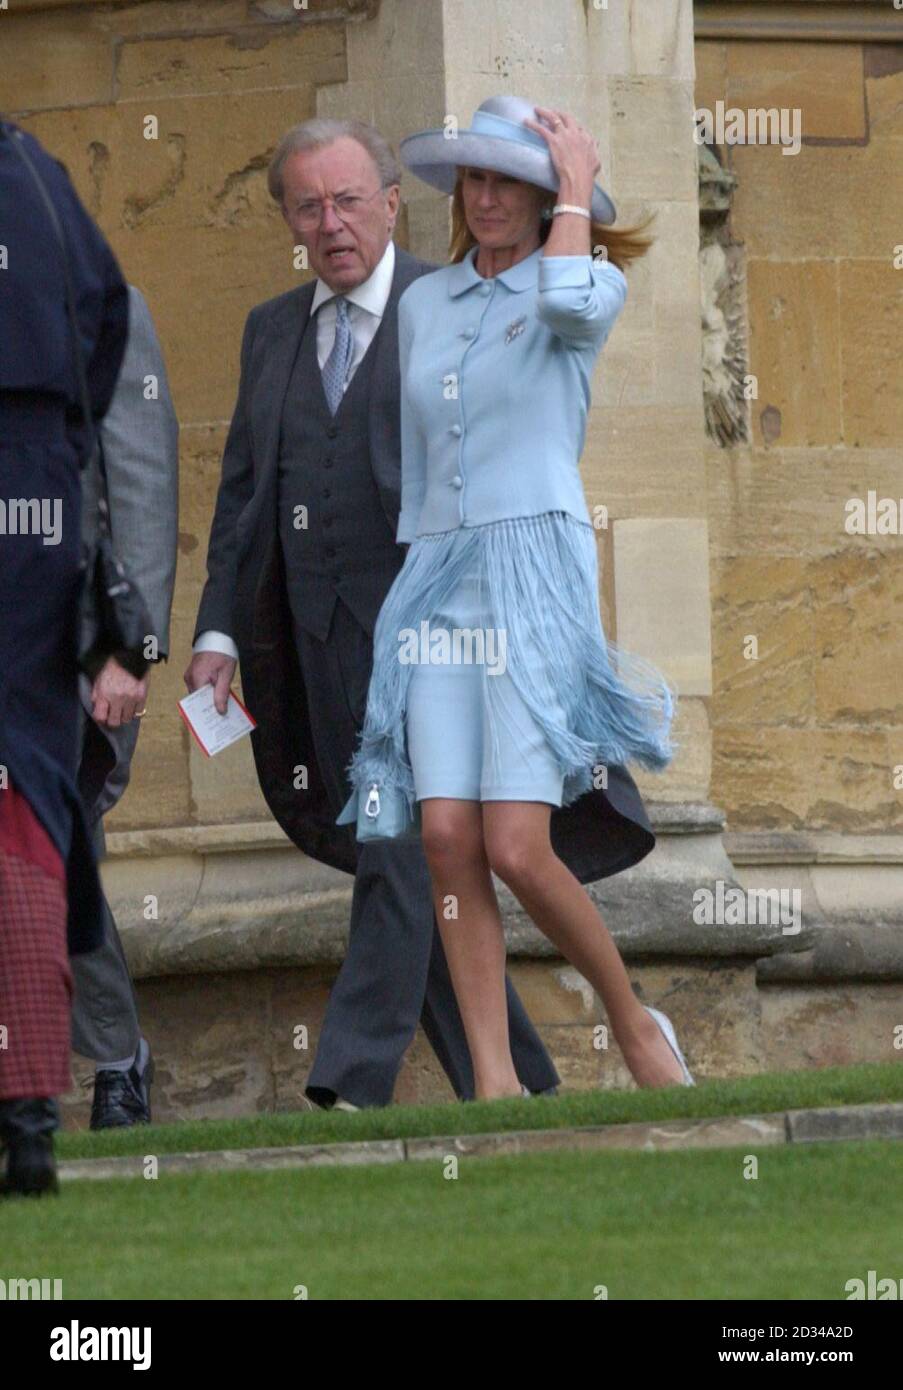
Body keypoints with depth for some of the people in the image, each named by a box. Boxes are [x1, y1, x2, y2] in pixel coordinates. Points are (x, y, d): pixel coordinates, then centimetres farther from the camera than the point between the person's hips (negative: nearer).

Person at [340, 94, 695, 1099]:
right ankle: (494, 1082, -7)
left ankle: (633, 1021, 6)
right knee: (447, 840, -9)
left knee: (517, 848, -15)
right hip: (437, 579, 5)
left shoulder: (592, 283, 2)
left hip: (537, 570, -5)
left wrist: (576, 185, -10)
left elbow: (570, 302, -25)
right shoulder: (423, 304, 17)